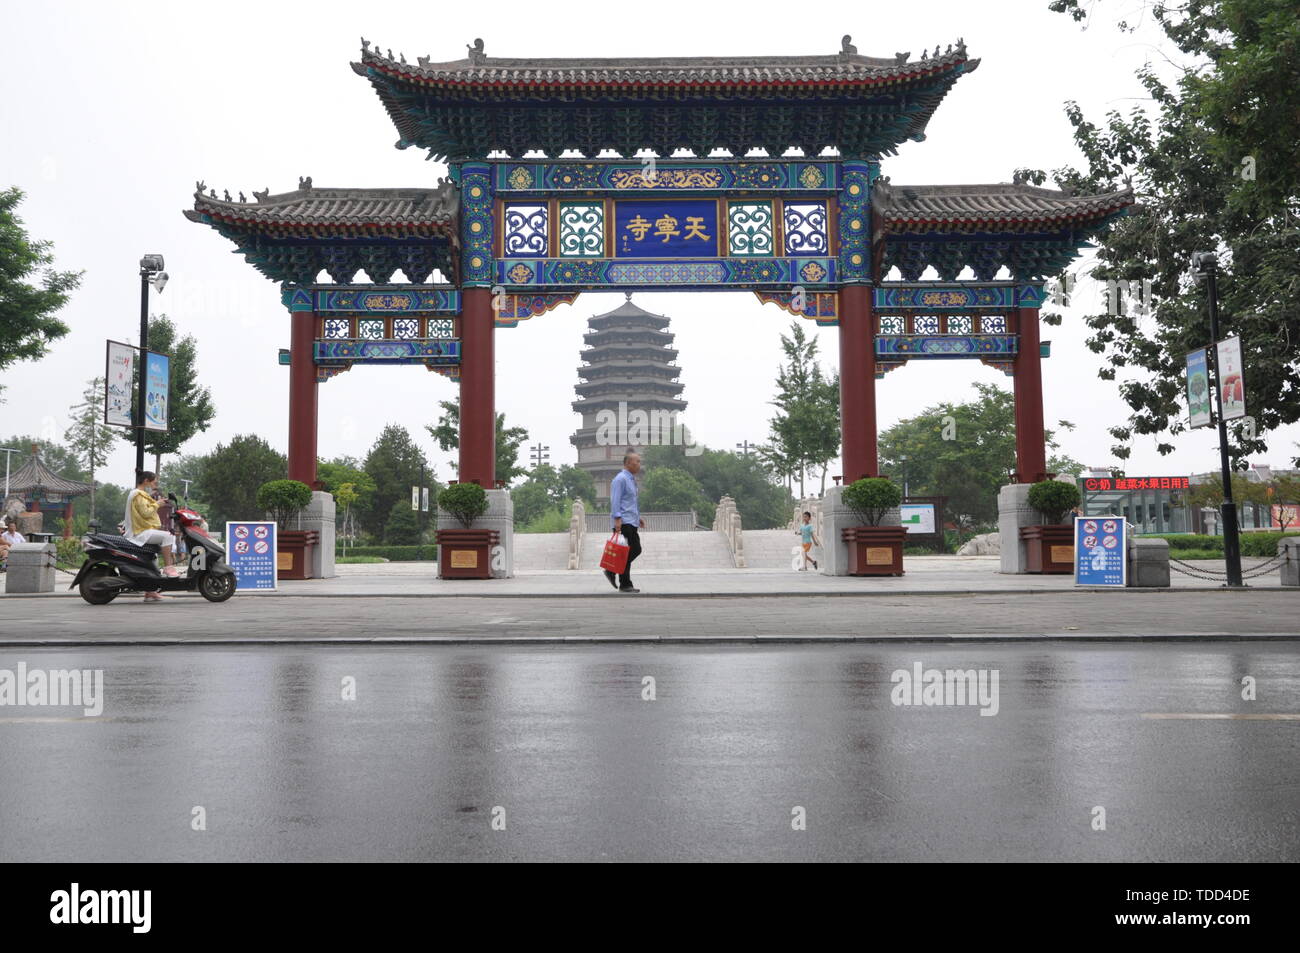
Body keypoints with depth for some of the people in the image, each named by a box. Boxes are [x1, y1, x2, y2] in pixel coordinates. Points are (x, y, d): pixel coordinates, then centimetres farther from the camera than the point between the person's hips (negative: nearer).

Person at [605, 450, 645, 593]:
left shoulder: (632, 479, 20)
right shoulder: (621, 479, -12)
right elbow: (615, 500, -19)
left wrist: (638, 517, 25)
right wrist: (617, 519, -25)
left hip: (631, 522, 10)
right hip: (623, 523, -10)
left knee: (636, 549, 9)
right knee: (626, 553, -6)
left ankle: (611, 571, 17)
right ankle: (625, 585, 1)